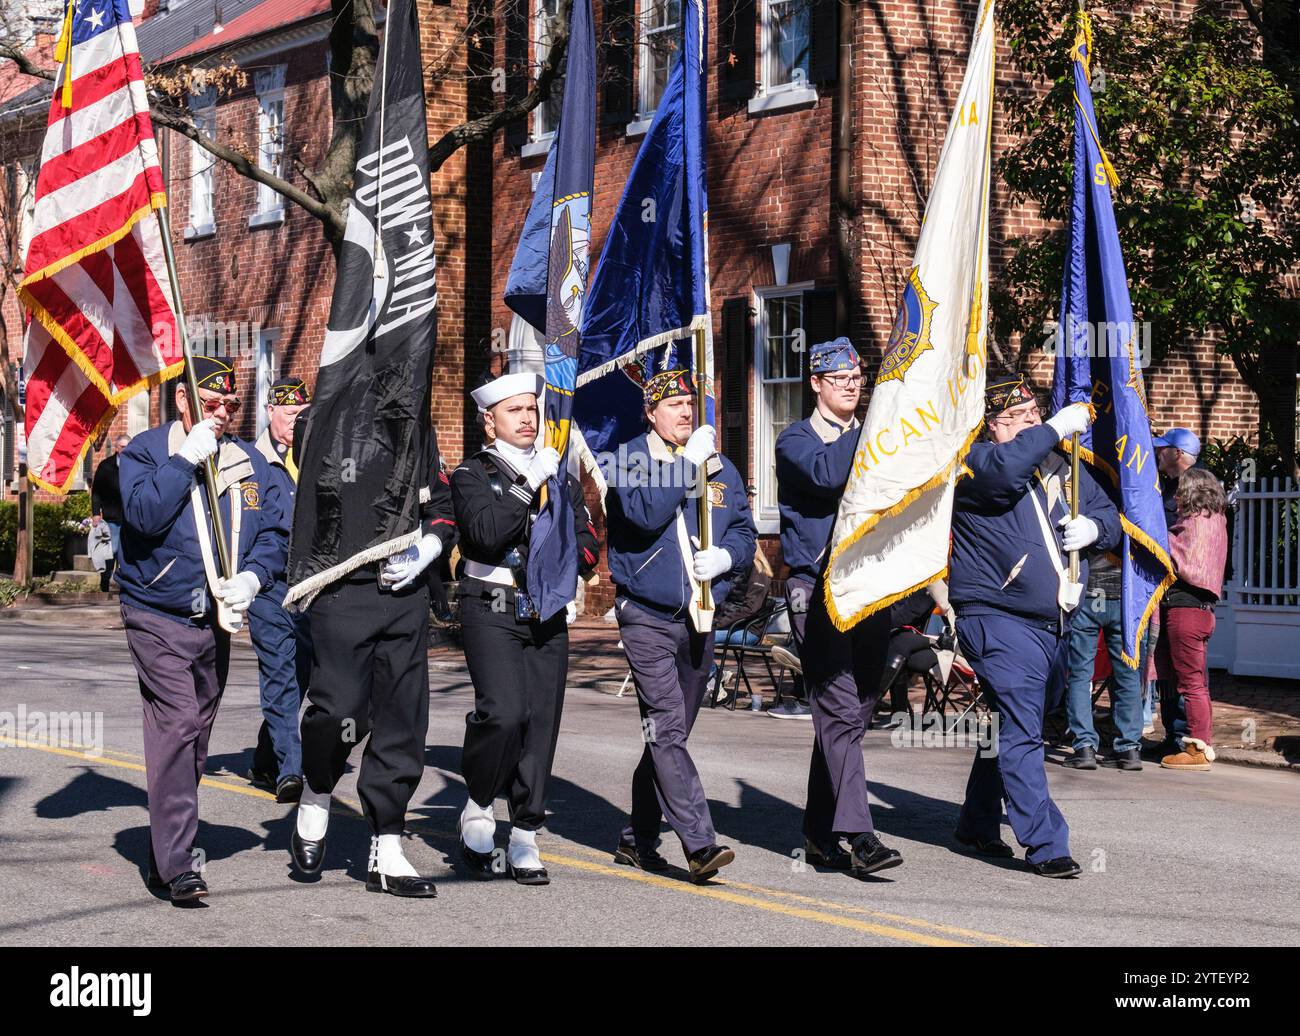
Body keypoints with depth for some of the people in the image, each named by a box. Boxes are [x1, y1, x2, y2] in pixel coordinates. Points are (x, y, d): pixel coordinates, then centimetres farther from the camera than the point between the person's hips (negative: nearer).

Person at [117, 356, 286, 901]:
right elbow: (143, 514, -22)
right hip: (158, 617, -6)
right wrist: (187, 458, -19)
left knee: (197, 732, 12)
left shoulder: (250, 462, 10)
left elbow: (274, 533, 7)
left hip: (217, 621, 6)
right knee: (177, 723, -18)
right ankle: (177, 862, -20)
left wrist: (252, 576, -11)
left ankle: (167, 850, 25)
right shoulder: (145, 451, -4)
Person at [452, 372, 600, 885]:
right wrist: (530, 485, -15)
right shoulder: (472, 475, 3)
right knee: (504, 712, -21)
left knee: (542, 723, -1)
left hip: (548, 615, 4)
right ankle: (477, 806, 2)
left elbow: (589, 547, 12)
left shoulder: (563, 479, 17)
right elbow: (486, 533, -16)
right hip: (492, 611, -4)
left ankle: (524, 840, 6)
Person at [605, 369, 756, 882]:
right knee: (666, 730, -16)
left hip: (699, 619, 6)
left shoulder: (720, 468, 12)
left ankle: (637, 839, 24)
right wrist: (688, 463, -19)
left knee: (669, 734, 12)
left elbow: (745, 530, 14)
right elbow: (645, 514, -20)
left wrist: (725, 555, -7)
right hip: (646, 616, -6)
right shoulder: (630, 460, -4)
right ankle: (699, 843, -22)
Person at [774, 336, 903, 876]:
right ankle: (857, 834, -20)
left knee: (850, 713, 8)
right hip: (816, 589, -6)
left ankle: (821, 833, 17)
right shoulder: (795, 440, 2)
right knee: (840, 710, -15)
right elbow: (826, 474, -19)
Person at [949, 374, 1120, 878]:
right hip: (998, 620, -7)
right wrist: (1056, 428, -21)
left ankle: (977, 822, 33)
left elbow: (1108, 515, 22)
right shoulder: (972, 460, -5)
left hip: (1054, 625, 7)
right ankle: (1046, 845, -15)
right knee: (1020, 732, -13)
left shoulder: (1061, 466, 15)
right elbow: (1003, 471, -28)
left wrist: (1094, 527, -2)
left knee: (1012, 728, 17)